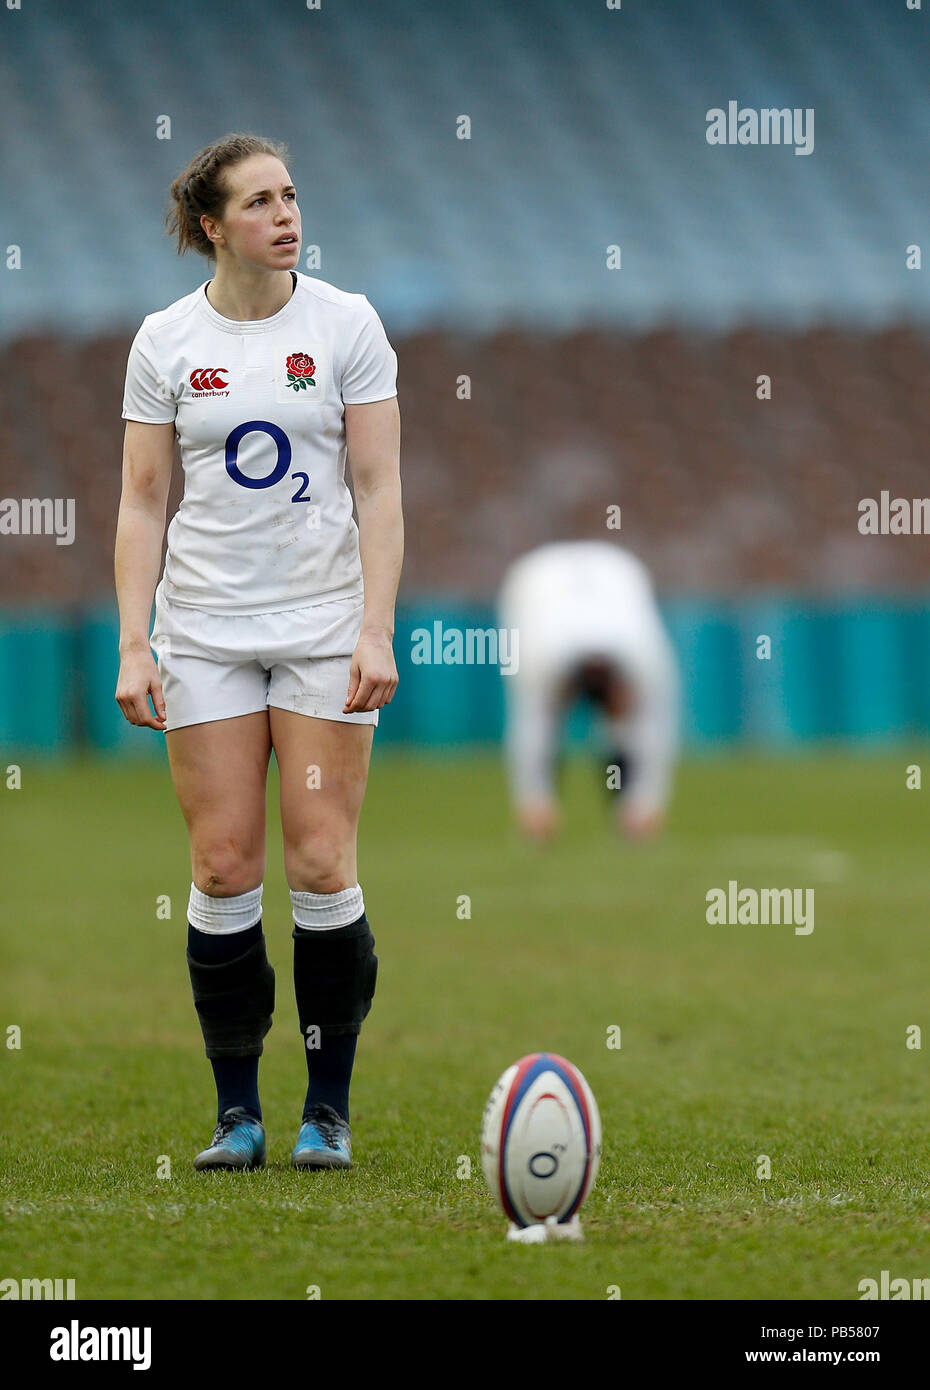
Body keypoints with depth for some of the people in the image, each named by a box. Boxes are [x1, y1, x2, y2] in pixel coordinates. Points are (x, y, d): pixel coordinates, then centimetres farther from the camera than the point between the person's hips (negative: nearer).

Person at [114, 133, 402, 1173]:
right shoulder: (165, 341, 3)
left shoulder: (347, 324, 0)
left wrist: (376, 630, -9)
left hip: (325, 621, -1)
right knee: (224, 866, -3)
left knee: (322, 866, -6)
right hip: (205, 631, 1)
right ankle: (236, 1109, 6)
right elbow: (142, 501, 5)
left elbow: (379, 490, -1)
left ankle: (329, 1107, 6)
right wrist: (134, 643, -3)